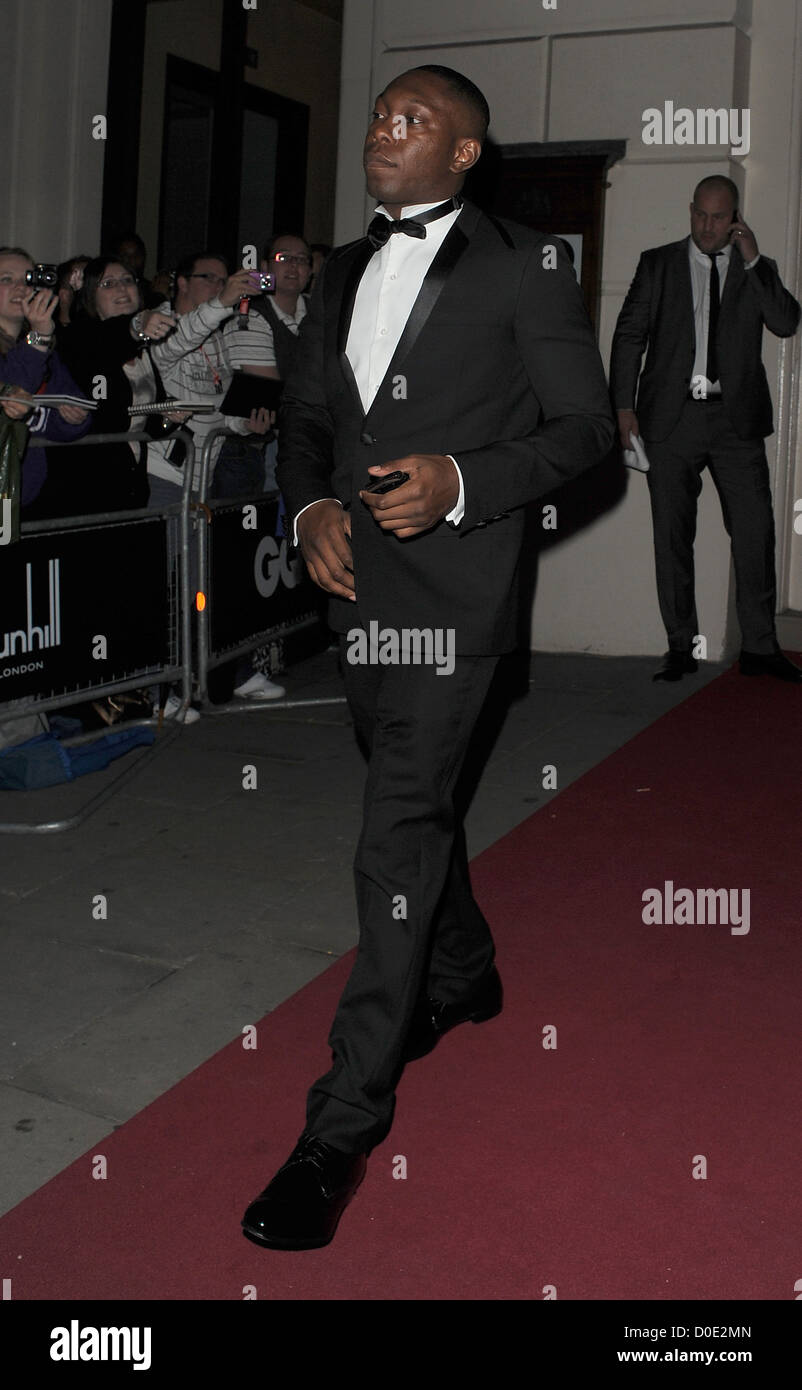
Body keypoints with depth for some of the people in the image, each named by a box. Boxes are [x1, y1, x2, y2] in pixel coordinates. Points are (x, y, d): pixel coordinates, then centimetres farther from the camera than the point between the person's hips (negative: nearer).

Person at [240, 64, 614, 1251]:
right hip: (356, 579, 7)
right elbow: (306, 414, 18)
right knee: (415, 796, 21)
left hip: (452, 585, -7)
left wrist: (462, 480, -20)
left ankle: (343, 1128, -5)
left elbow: (584, 424, -4)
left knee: (398, 839, -11)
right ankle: (463, 976, 45)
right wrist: (309, 505, -3)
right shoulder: (344, 273, 16)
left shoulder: (523, 265, -2)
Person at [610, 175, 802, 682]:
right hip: (672, 417, 0)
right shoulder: (658, 264, 10)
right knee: (672, 535, 2)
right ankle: (682, 648, 10)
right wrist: (624, 407, -2)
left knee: (755, 531, -4)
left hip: (737, 418, 0)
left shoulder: (757, 269, 12)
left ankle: (760, 646, 4)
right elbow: (629, 335, 7)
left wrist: (752, 261, -9)